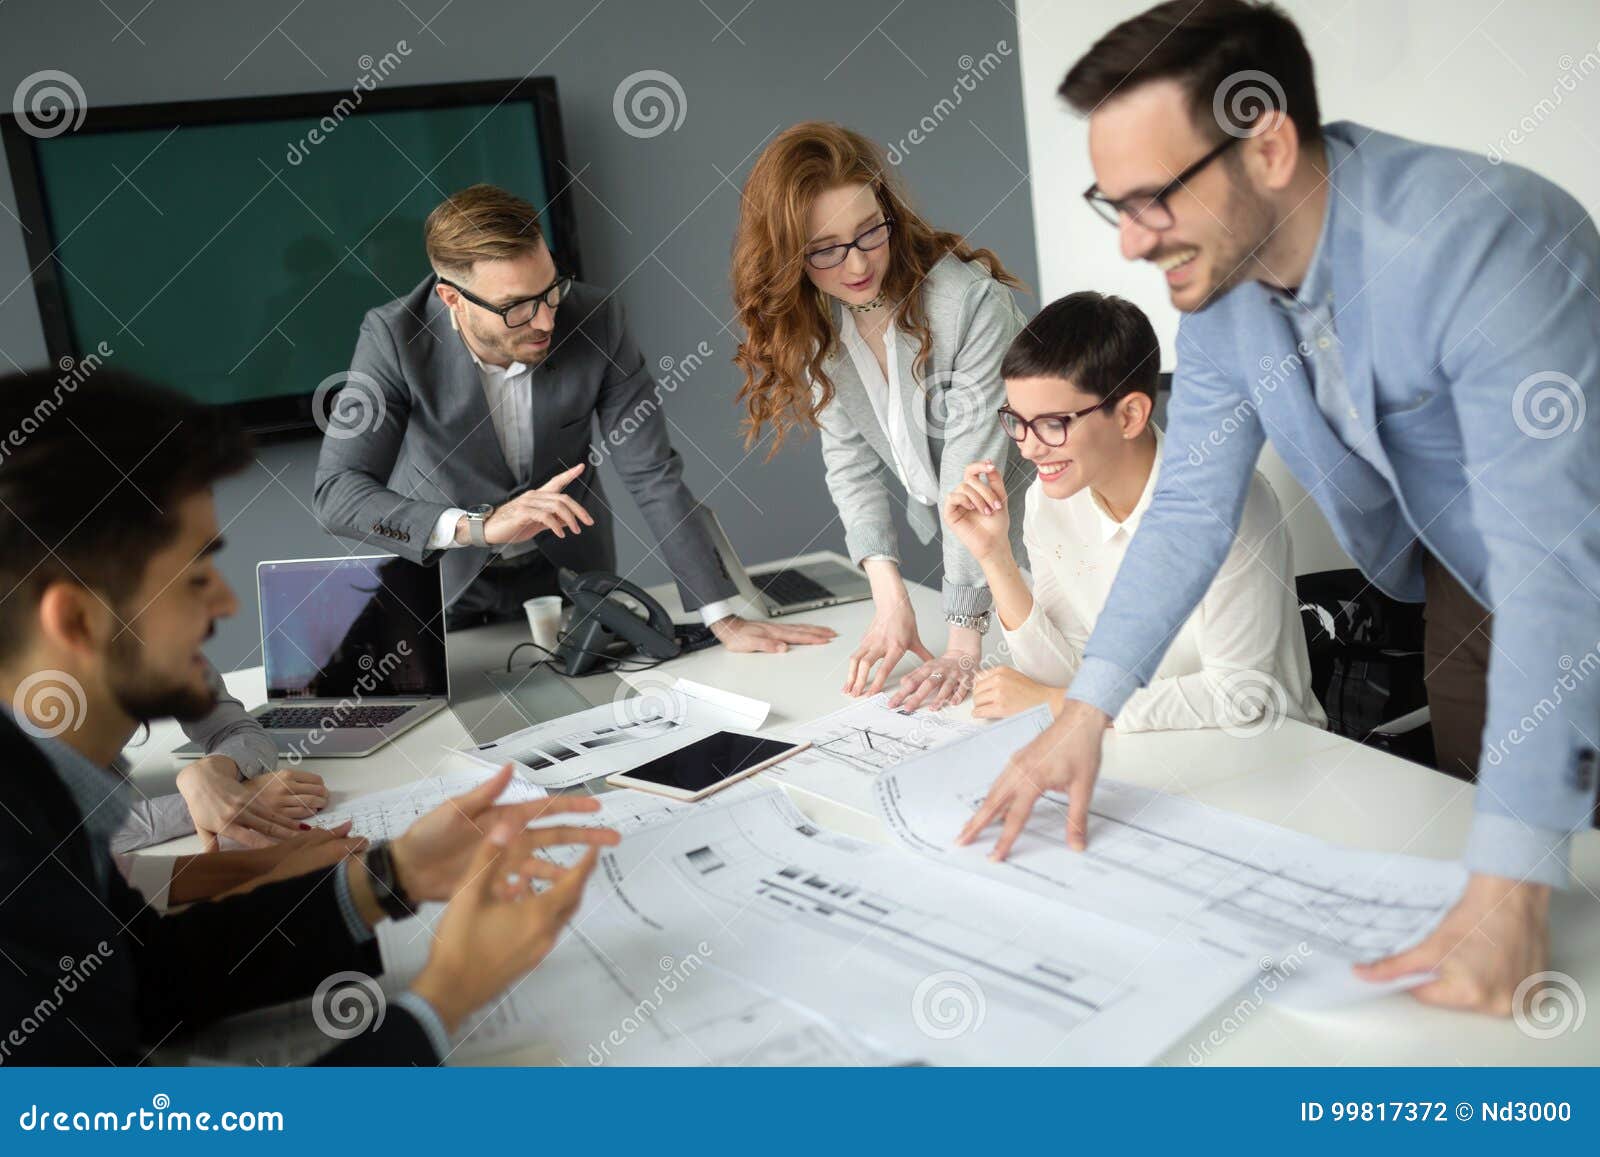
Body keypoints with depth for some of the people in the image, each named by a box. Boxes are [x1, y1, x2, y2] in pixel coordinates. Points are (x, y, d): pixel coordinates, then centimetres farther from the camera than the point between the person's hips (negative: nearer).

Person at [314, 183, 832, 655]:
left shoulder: (596, 319, -18)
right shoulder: (395, 337, -21)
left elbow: (653, 474, -14)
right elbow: (336, 491, -24)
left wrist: (725, 618, -19)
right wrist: (478, 526, -39)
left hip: (566, 576, 2)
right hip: (439, 577, -1)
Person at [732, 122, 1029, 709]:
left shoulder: (971, 300, -28)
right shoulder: (810, 325, -9)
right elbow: (850, 461, -11)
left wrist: (964, 642, -34)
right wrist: (888, 590, -25)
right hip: (958, 544, 5)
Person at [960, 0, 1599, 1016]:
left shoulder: (1485, 241, -37)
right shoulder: (1219, 283, -14)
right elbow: (1192, 507, -7)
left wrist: (1512, 890, -45)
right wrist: (1087, 712, -16)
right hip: (1467, 583, 6)